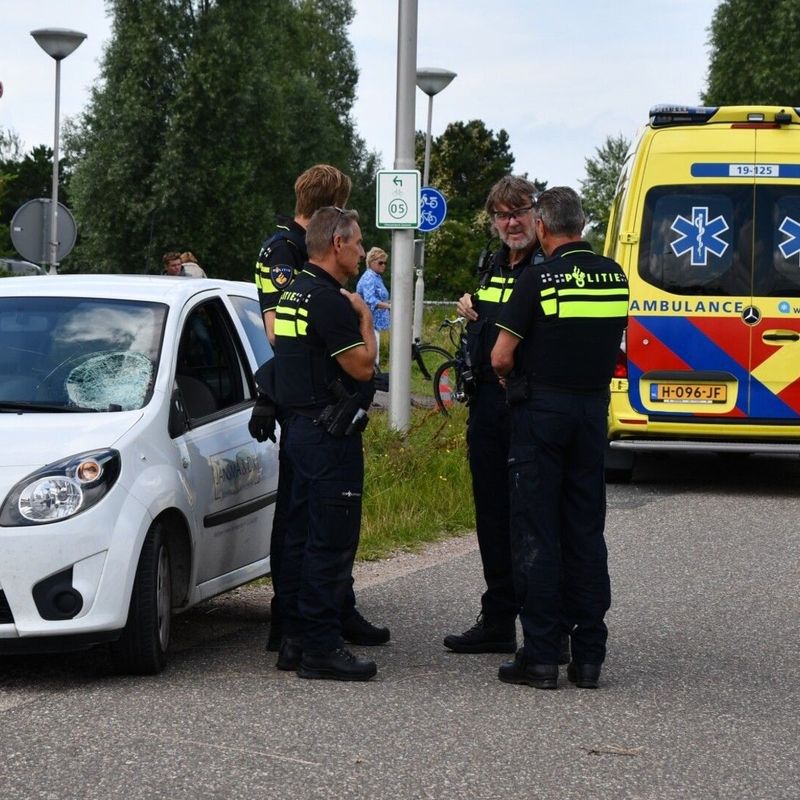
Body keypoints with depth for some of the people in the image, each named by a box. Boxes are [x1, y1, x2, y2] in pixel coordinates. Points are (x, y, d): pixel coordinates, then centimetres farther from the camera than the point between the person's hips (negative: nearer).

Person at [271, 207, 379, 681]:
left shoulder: (294, 292, 14)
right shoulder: (328, 299, -18)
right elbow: (362, 365, -17)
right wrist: (365, 317, -3)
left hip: (300, 427, 10)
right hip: (331, 433, -10)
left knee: (301, 535, 13)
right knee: (331, 540, -7)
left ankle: (295, 640, 18)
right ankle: (322, 647, -6)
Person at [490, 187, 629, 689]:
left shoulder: (539, 281, -13)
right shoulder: (615, 277, 4)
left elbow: (501, 357, -11)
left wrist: (512, 376, 9)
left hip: (541, 408, -5)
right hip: (594, 408, 5)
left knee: (536, 534, 1)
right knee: (586, 531, 9)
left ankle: (541, 657, 0)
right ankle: (589, 657, 11)